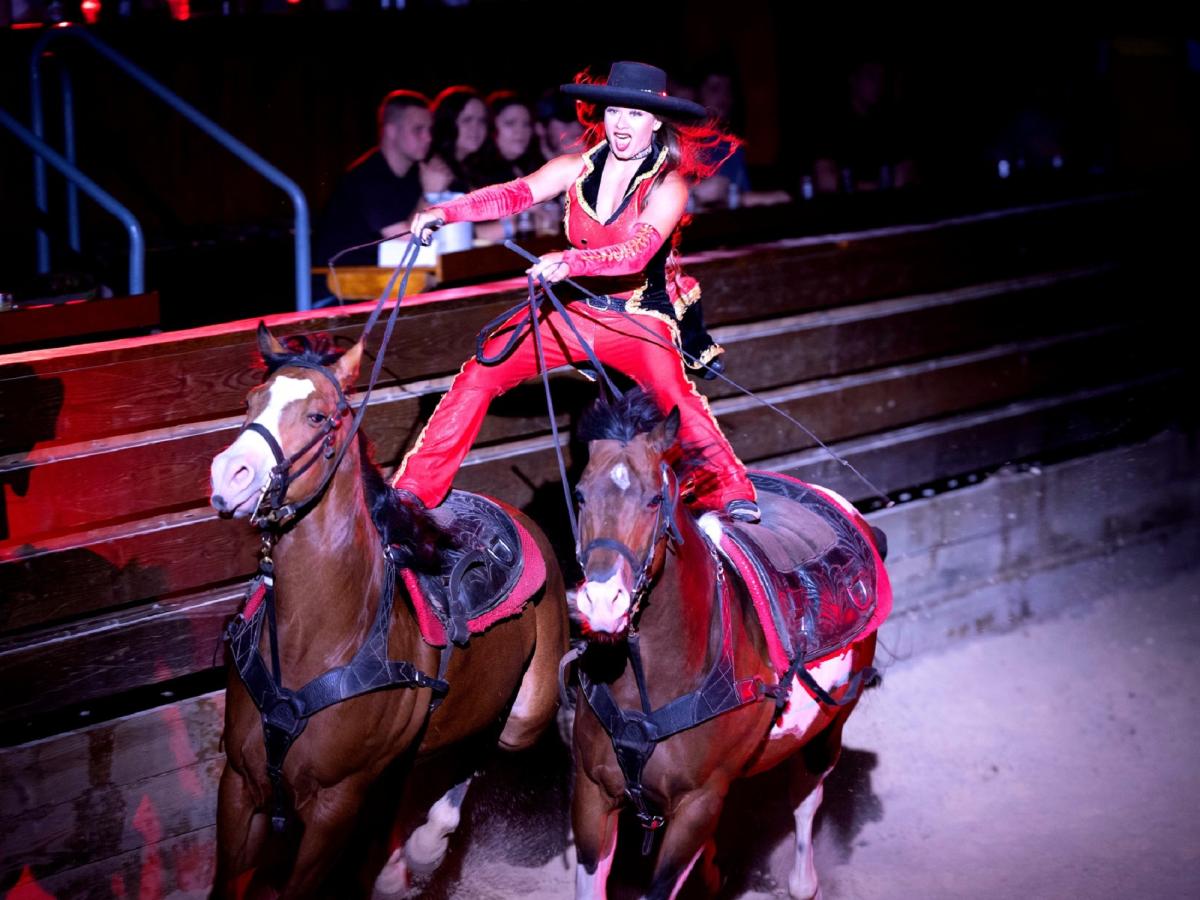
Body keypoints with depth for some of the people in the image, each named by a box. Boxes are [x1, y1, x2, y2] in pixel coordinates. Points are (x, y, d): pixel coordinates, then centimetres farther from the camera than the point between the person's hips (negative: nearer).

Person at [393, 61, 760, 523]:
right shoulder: (578, 168, 0)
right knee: (481, 372, -7)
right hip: (575, 311, 4)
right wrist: (443, 213, -29)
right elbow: (516, 193, -13)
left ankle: (731, 490, -23)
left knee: (670, 387, -32)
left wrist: (571, 261, -44)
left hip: (641, 319, -4)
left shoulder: (667, 185, -11)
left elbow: (637, 253, -26)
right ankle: (416, 487, -1)